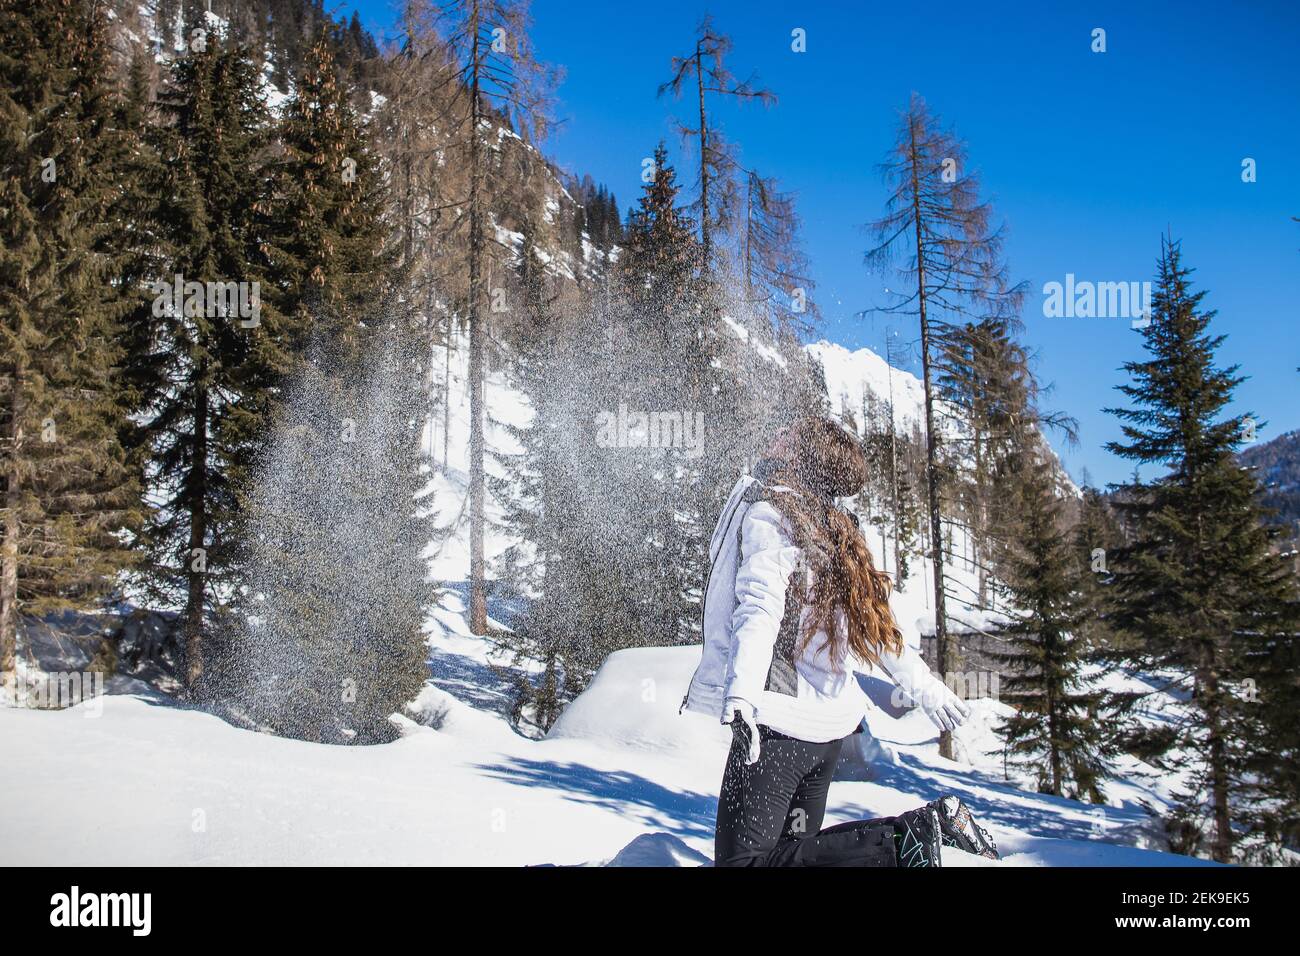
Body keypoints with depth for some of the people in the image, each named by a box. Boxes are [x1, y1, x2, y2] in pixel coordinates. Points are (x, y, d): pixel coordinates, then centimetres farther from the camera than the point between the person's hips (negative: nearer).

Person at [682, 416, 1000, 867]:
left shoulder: (766, 513, -7)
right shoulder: (831, 528, 16)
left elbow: (759, 609, -22)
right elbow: (872, 621, 19)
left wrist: (739, 699, -34)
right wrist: (925, 686, 28)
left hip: (779, 721, -8)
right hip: (828, 726, 8)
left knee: (743, 858, -8)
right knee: (794, 844, 16)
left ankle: (899, 844, -15)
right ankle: (932, 821, 1)